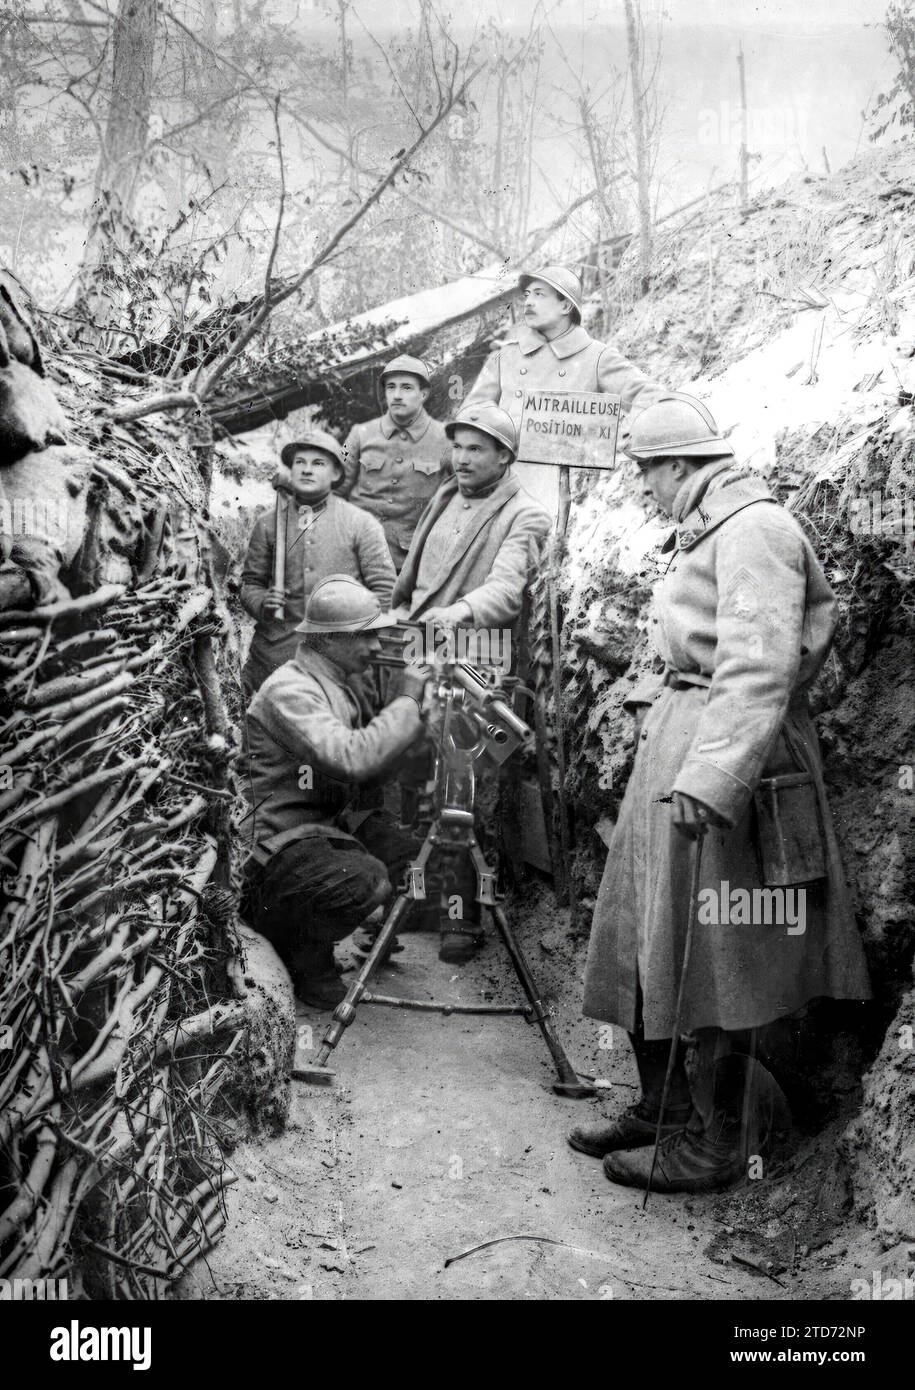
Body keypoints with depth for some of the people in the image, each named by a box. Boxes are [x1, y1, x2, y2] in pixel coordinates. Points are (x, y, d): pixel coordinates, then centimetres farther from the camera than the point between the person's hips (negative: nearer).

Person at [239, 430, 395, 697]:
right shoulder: (268, 523, 9)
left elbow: (384, 590, 3)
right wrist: (262, 603, -6)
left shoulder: (362, 524, 3)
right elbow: (251, 582, 15)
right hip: (276, 653, 2)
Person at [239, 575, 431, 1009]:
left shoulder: (336, 684, 14)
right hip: (280, 843, -10)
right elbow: (354, 758, -32)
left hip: (329, 822, 10)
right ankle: (299, 949, -1)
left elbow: (359, 770, 14)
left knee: (415, 851, -4)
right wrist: (407, 701, -21)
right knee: (367, 881, -32)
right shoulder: (288, 689, -19)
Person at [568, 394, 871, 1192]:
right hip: (676, 737, 10)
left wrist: (712, 776, -31)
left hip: (724, 757, -10)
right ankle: (661, 1109, 28)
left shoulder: (753, 529, -14)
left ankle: (718, 1148, 13)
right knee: (644, 937, 13)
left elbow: (760, 669, -24)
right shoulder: (703, 532, 16)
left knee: (712, 951, -1)